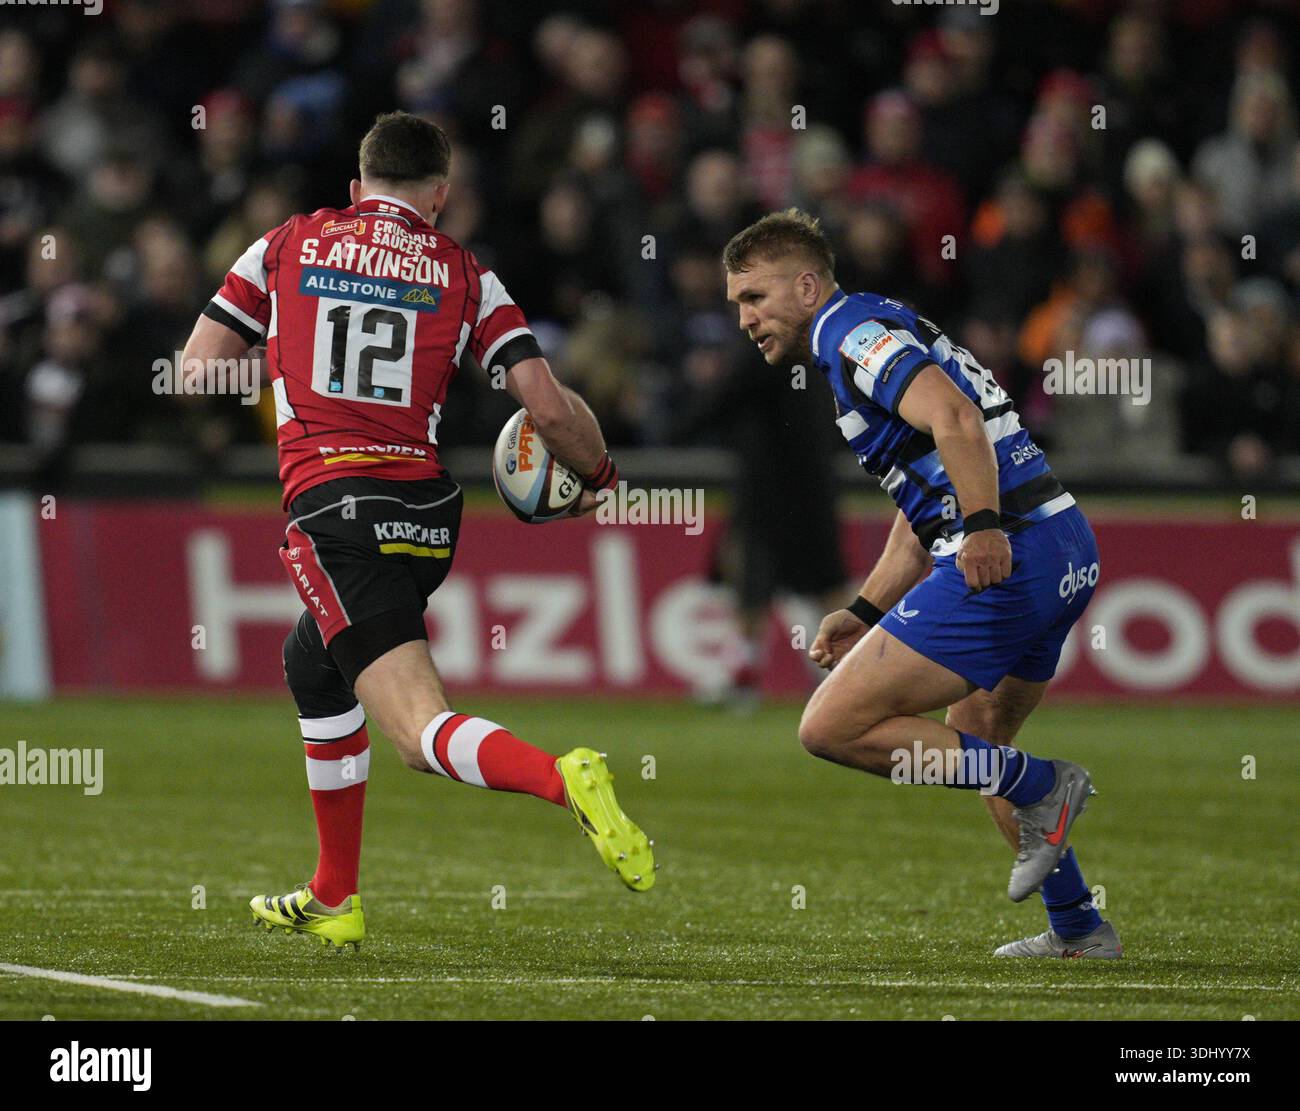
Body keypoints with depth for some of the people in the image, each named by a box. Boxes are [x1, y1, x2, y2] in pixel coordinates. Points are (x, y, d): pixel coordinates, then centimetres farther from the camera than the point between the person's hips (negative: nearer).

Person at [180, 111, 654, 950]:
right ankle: (333, 901, 33)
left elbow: (196, 372, 13)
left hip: (332, 508, -4)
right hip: (427, 507, 4)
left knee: (420, 730, -13)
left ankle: (563, 778, -43)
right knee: (312, 664, 29)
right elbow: (549, 407, 3)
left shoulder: (289, 246, 12)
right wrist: (602, 476, 20)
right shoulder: (464, 273, 12)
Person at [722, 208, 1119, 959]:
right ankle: (1079, 930, 31)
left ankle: (1037, 789, -6)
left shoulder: (852, 329, -5)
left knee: (831, 727, -8)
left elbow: (953, 417, -23)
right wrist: (865, 612, 25)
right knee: (973, 745, 28)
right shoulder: (879, 336, 26)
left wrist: (984, 525, -31)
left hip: (1005, 559, -10)